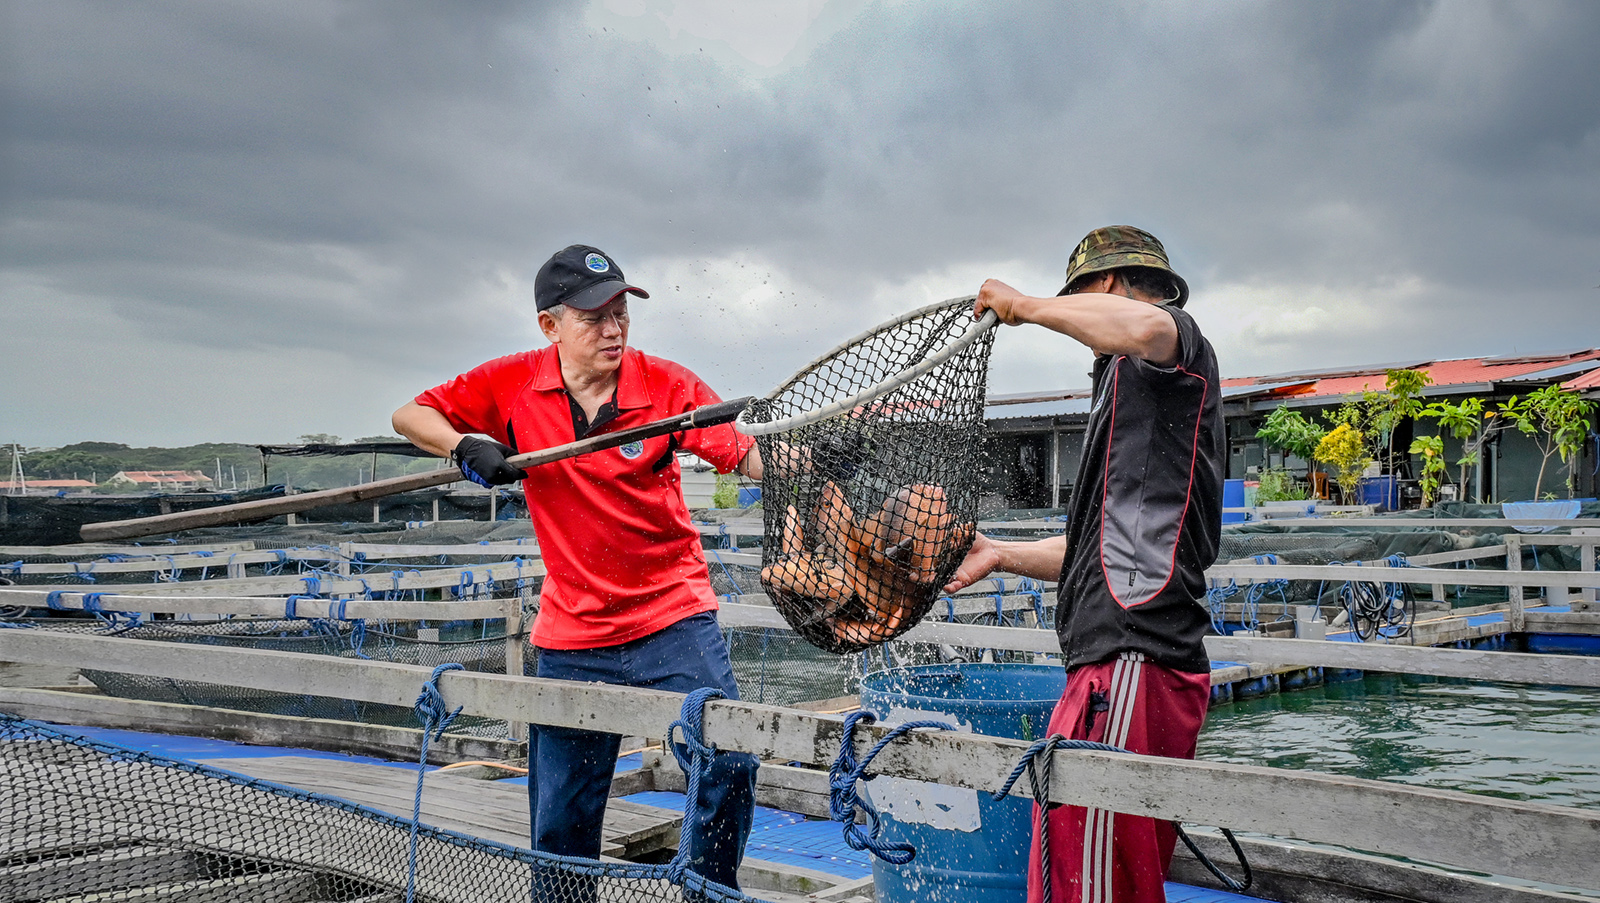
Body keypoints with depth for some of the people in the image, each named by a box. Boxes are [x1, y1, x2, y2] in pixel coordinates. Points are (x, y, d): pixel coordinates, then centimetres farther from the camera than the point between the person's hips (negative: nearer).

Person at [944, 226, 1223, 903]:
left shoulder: (1174, 337, 0)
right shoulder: (1136, 391, 31)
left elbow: (1146, 326, -29)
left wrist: (1027, 306, -13)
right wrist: (1003, 554, 26)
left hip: (1131, 663, -11)